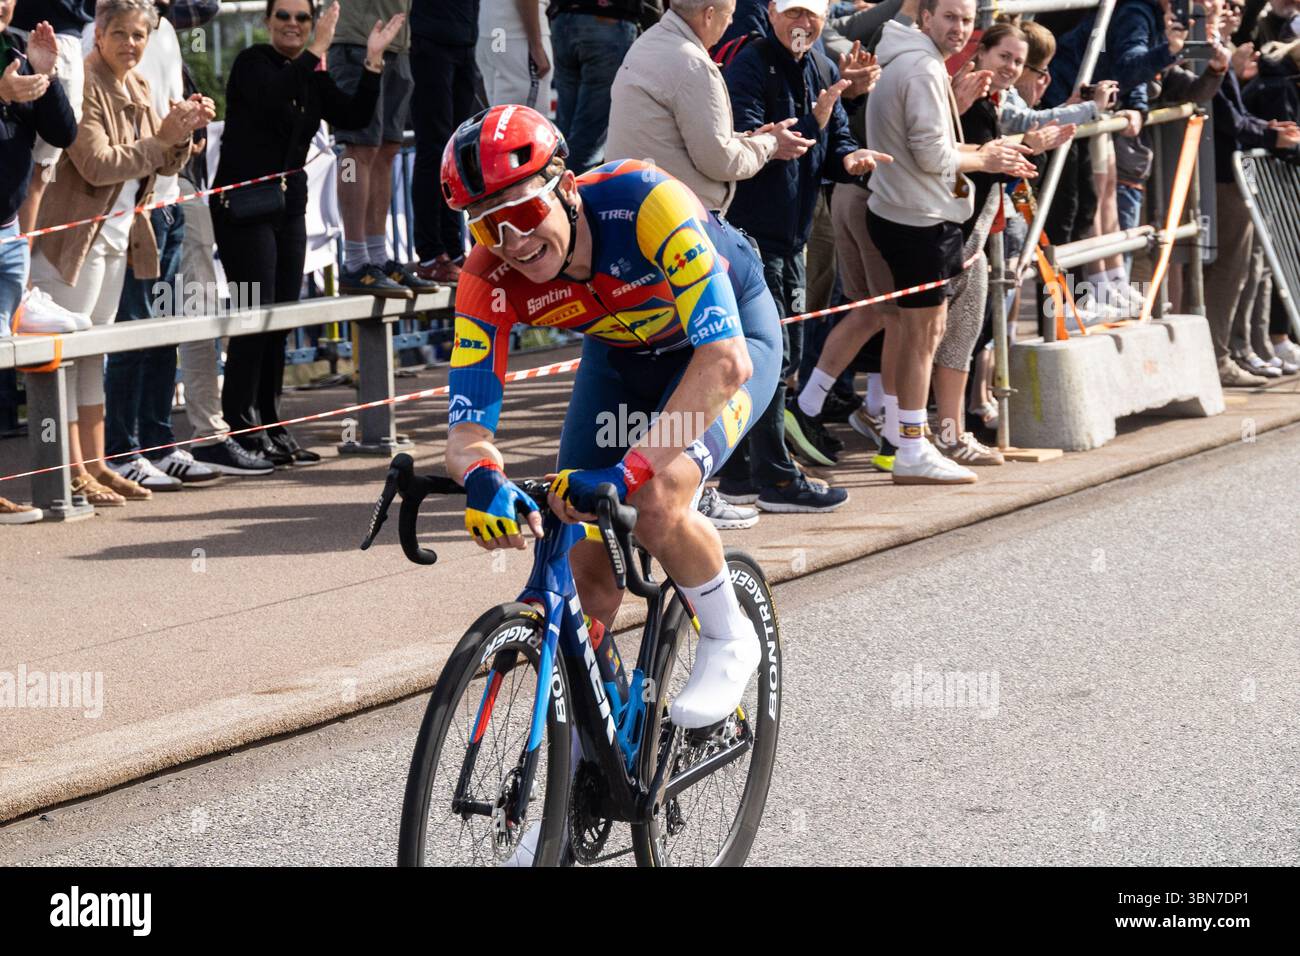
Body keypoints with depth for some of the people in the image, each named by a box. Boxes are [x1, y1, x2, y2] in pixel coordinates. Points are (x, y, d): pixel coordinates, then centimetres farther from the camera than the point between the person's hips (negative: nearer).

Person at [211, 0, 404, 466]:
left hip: (289, 207, 7)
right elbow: (273, 99, -28)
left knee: (281, 321, 6)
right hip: (244, 207, -7)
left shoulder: (312, 76, 11)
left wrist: (373, 62, -6)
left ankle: (271, 426, 12)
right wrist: (317, 52, -27)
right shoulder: (253, 62, -8)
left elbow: (354, 118, 2)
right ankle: (241, 428, -6)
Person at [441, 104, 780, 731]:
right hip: (620, 356, 4)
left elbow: (724, 361, -46)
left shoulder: (644, 202, -39)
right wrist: (483, 479, -52)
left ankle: (729, 641, -1)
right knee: (586, 563, -7)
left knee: (656, 503, -29)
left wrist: (627, 472, -53)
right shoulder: (489, 281, -26)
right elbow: (466, 426, -27)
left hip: (728, 333, -4)